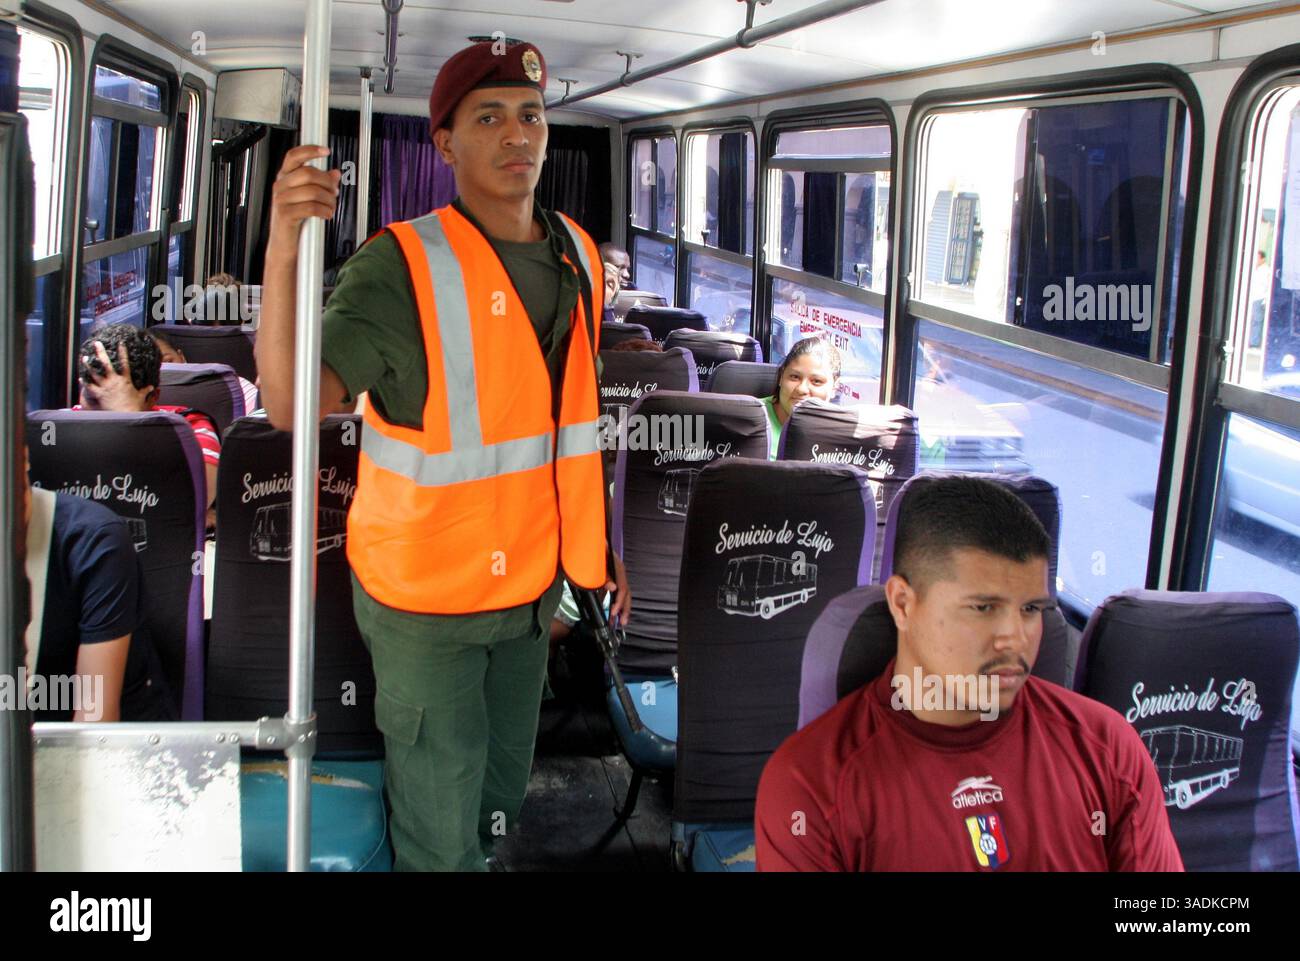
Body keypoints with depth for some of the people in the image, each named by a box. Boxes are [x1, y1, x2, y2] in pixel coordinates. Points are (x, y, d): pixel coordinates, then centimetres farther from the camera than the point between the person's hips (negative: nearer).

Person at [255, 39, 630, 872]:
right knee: (442, 831, 5)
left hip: (530, 583, 6)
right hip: (426, 593, -6)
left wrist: (599, 546, 13)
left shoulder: (577, 256, 2)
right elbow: (293, 403, -31)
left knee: (502, 795, 22)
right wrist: (284, 251, -44)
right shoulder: (406, 265, -18)